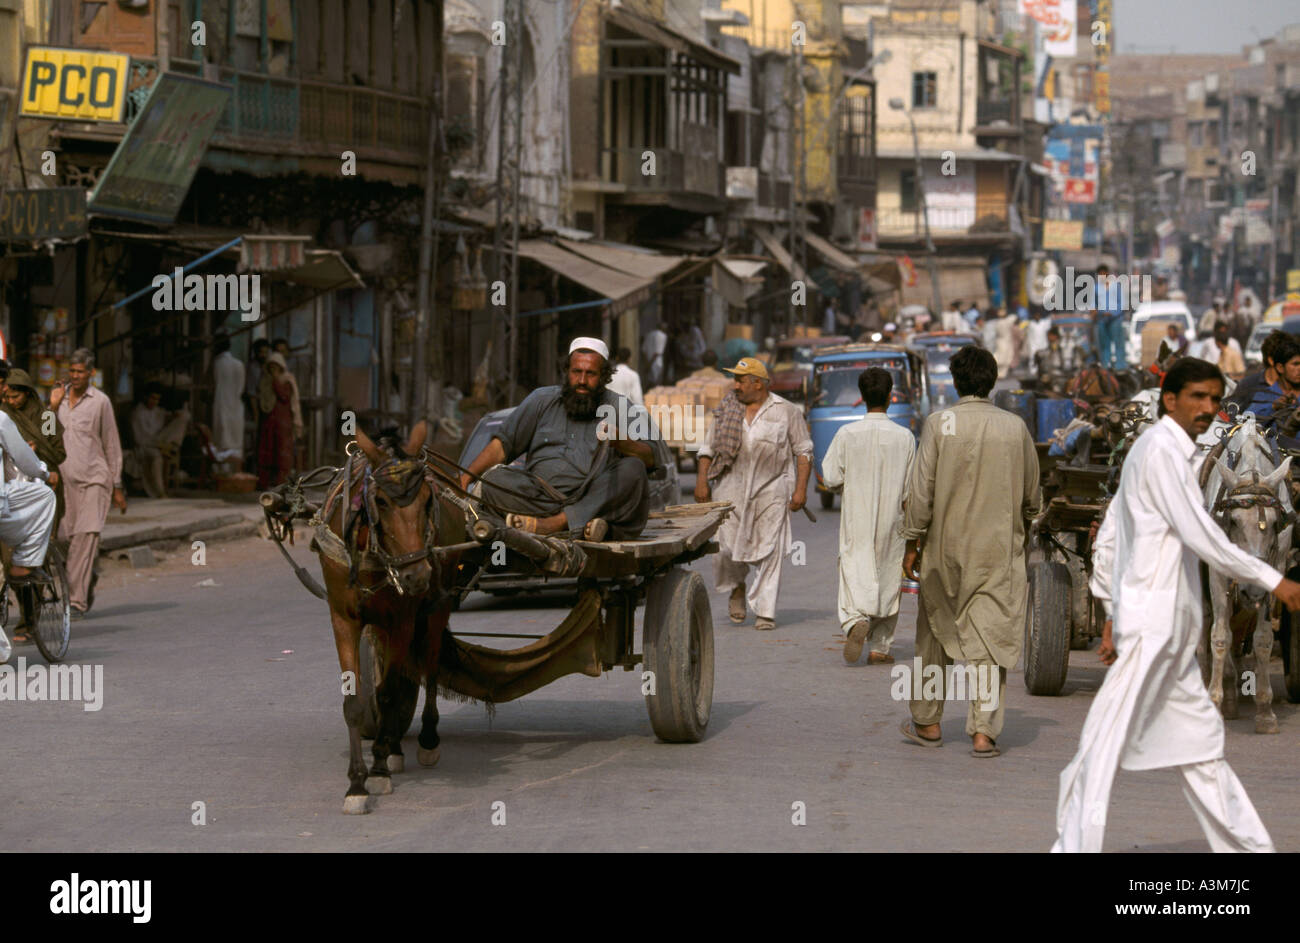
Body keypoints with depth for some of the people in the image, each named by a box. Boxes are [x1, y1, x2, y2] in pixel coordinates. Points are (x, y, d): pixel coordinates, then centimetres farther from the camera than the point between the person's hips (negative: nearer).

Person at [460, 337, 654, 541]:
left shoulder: (618, 407, 12)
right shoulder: (542, 400, 18)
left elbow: (650, 459, 1)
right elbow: (502, 444, 13)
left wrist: (621, 442, -21)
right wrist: (465, 478, -3)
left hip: (596, 499, -1)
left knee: (632, 470, -29)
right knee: (493, 478, -24)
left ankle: (552, 523, -34)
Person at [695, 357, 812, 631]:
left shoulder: (786, 411, 3)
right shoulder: (726, 410, 11)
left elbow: (803, 451, 4)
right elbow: (708, 447, 13)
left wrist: (801, 488, -5)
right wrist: (701, 480, 1)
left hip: (770, 489, -2)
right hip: (731, 490, 2)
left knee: (769, 552, -5)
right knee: (727, 546, -7)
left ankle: (765, 611, 1)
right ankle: (737, 587, 24)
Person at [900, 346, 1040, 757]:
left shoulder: (939, 424, -7)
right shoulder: (1015, 427, -1)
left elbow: (921, 489, -8)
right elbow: (1031, 495, 8)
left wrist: (913, 543, 1)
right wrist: (1021, 525, 28)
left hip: (945, 548, 0)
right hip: (999, 552, 0)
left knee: (935, 633, 15)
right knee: (990, 638, 1)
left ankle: (927, 723, 24)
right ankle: (983, 731, -6)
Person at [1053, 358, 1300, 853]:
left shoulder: (1157, 452, 17)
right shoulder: (1161, 449, -12)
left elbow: (1108, 540, 18)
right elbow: (1199, 534, -18)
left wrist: (1112, 612, 18)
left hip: (1171, 628, 11)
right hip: (1152, 622, -11)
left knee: (1200, 736, 15)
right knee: (1107, 738, -11)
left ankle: (1246, 844, 22)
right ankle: (1076, 845, -13)